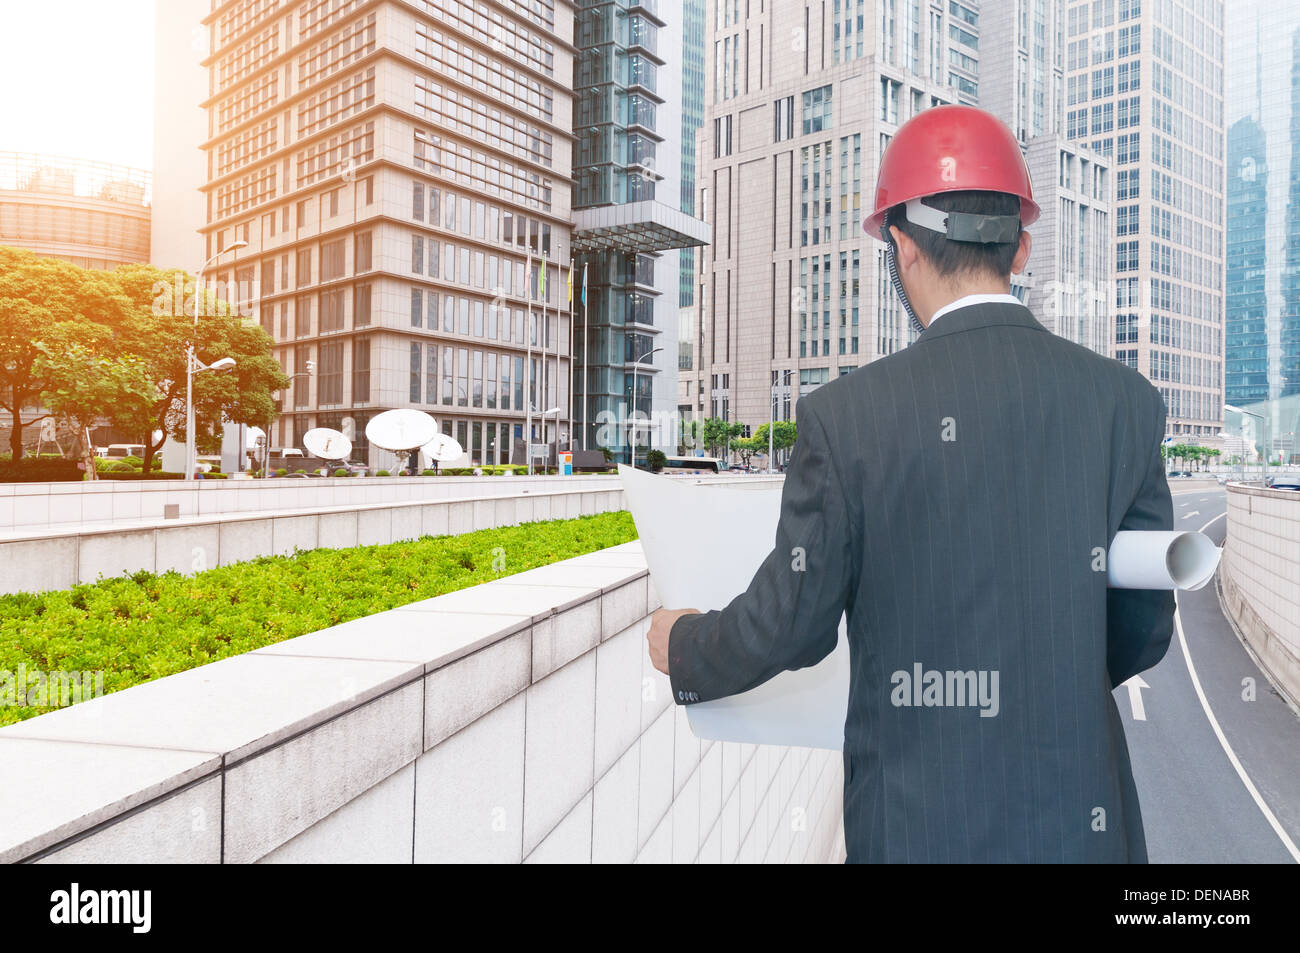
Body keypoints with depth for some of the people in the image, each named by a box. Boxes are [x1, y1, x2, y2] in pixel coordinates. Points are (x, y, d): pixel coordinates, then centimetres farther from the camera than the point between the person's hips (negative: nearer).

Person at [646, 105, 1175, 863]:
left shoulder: (848, 415, -18)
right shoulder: (1127, 401, -7)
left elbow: (790, 626, -10)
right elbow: (1144, 630, 1)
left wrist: (684, 649, 10)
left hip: (919, 819, -2)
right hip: (1083, 813, 3)